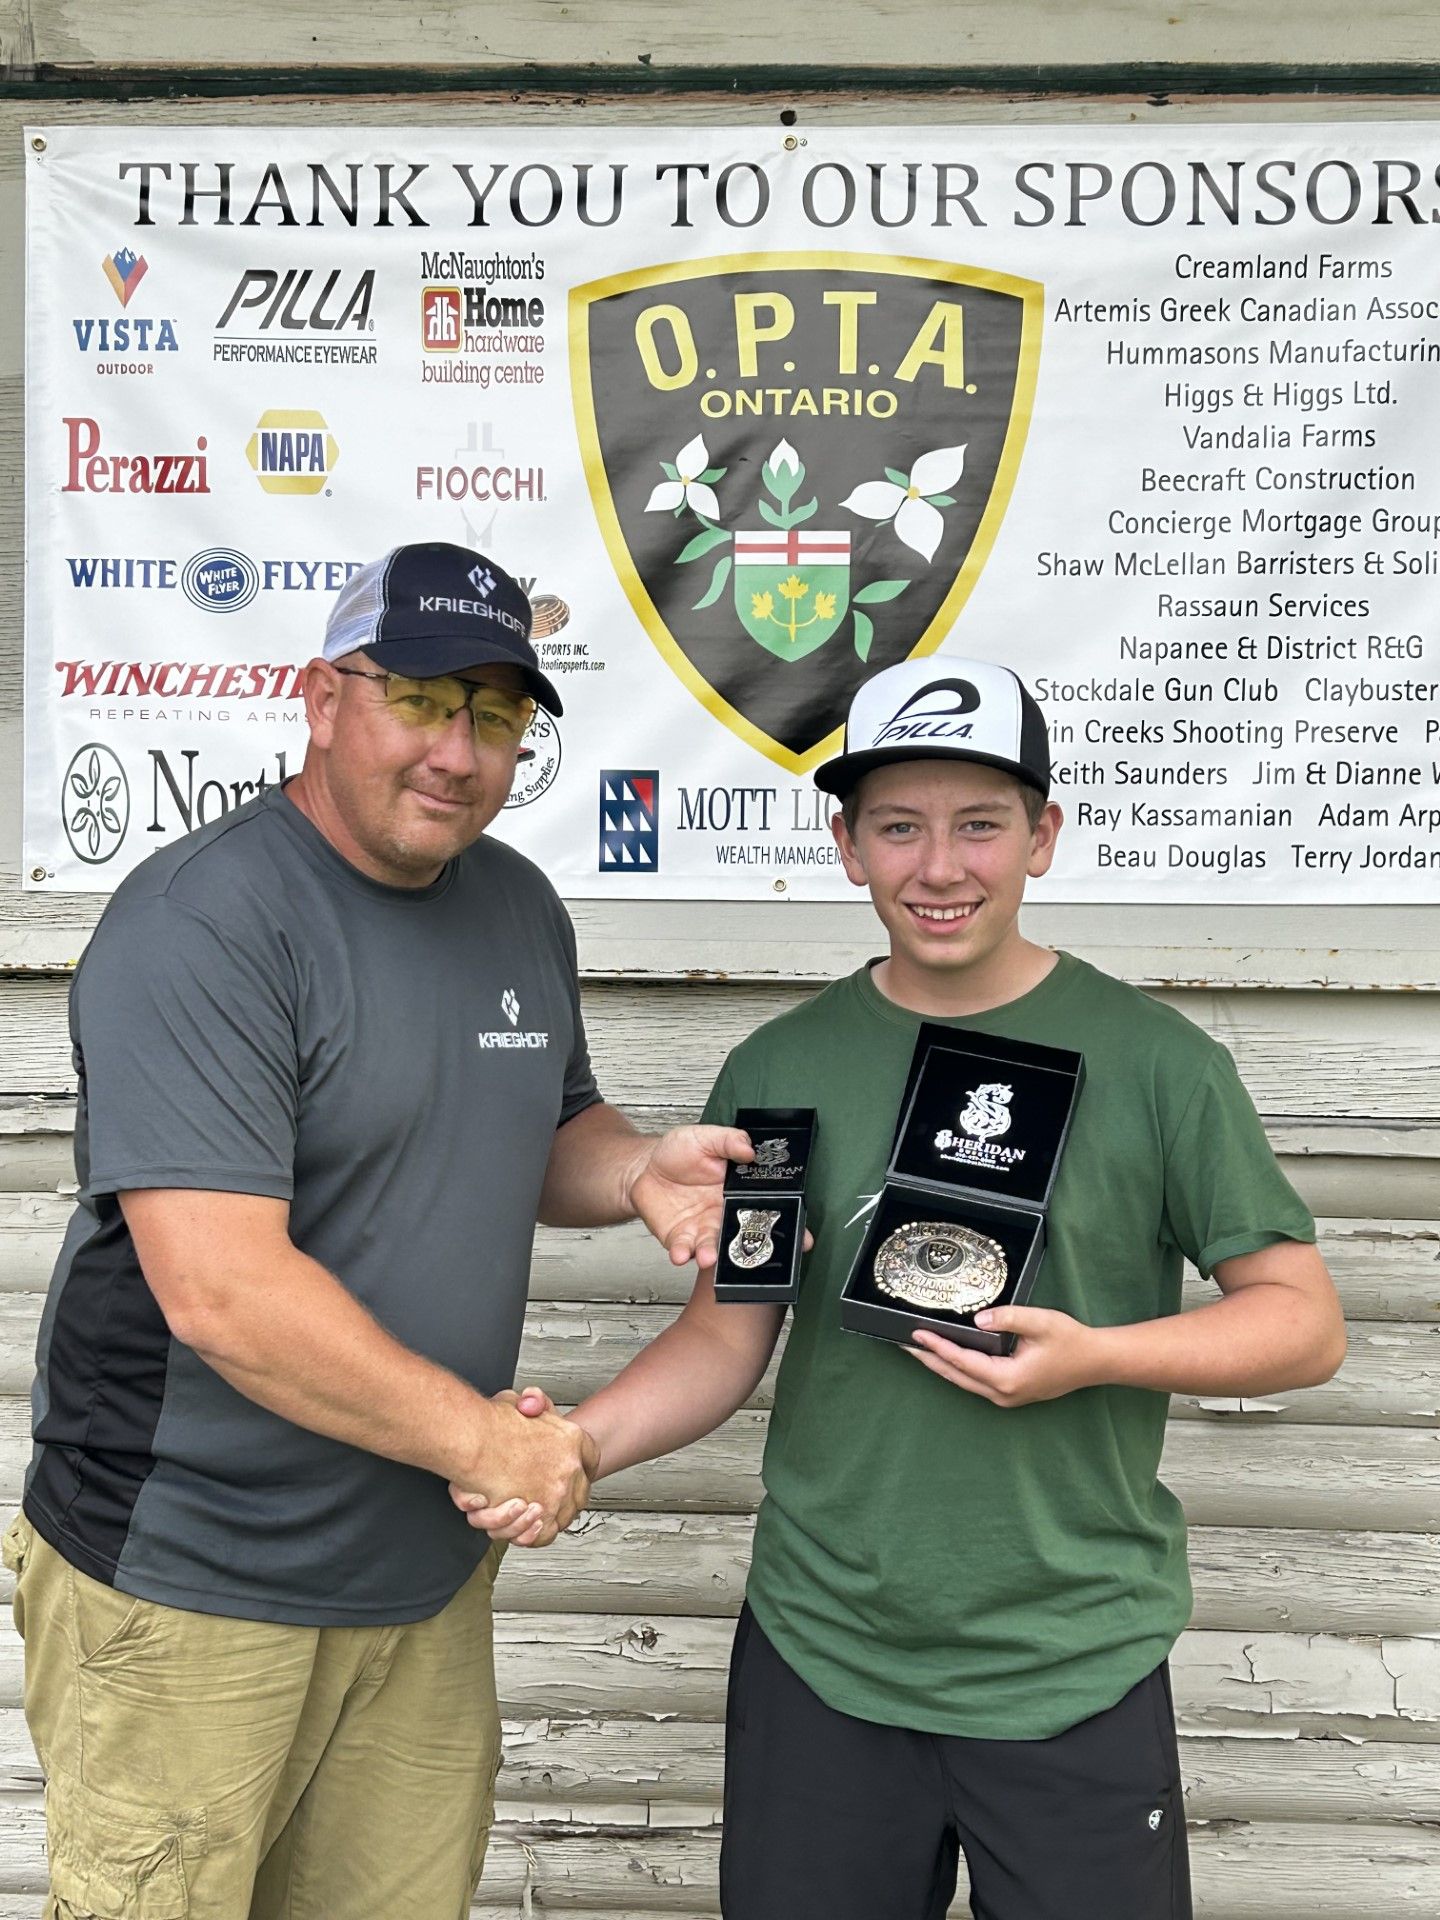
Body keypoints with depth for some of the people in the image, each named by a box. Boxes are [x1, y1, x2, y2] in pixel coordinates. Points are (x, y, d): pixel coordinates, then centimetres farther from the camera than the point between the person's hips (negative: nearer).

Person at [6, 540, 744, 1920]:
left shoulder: (520, 907, 5)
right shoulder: (200, 923, -20)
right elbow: (221, 1292, -27)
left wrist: (637, 1170, -4)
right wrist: (482, 1437, -17)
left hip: (429, 1574, 7)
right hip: (191, 1595, -6)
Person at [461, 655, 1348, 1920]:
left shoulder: (1154, 1061, -8)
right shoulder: (781, 1070, 0)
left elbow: (1306, 1319, -4)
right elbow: (727, 1337, 4)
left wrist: (1096, 1356, -20)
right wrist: (579, 1443, -14)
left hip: (1076, 1673, -2)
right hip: (817, 1656, 2)